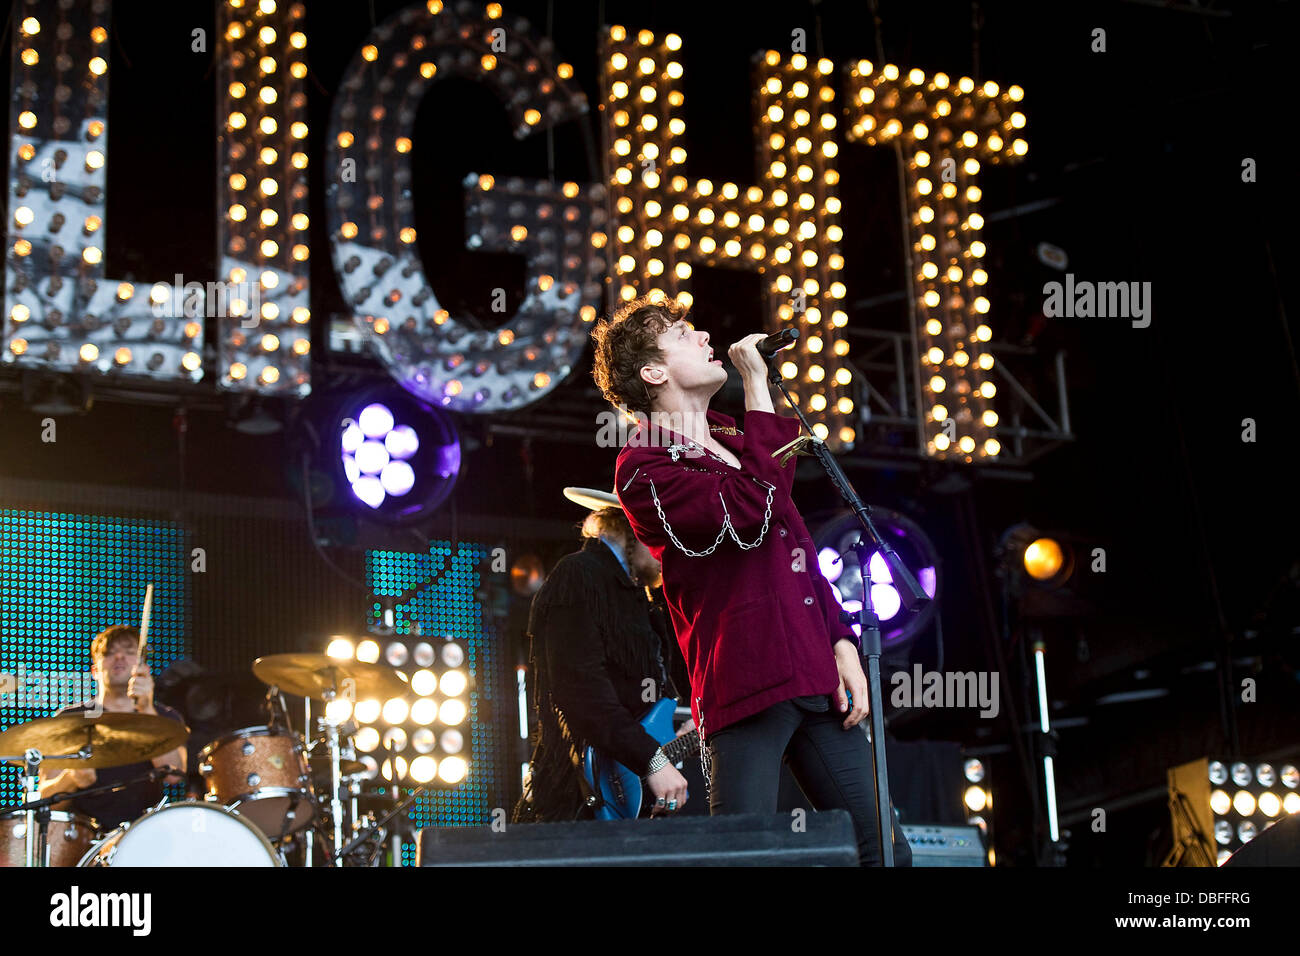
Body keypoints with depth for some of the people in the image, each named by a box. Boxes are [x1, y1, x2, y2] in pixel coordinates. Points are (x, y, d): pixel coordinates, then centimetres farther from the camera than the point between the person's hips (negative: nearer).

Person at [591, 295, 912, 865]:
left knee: (882, 850, 8)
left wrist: (841, 645, 11)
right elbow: (750, 506, -22)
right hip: (745, 687, -8)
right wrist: (758, 388, -14)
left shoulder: (734, 440, 22)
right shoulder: (643, 466, -6)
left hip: (813, 678, 8)